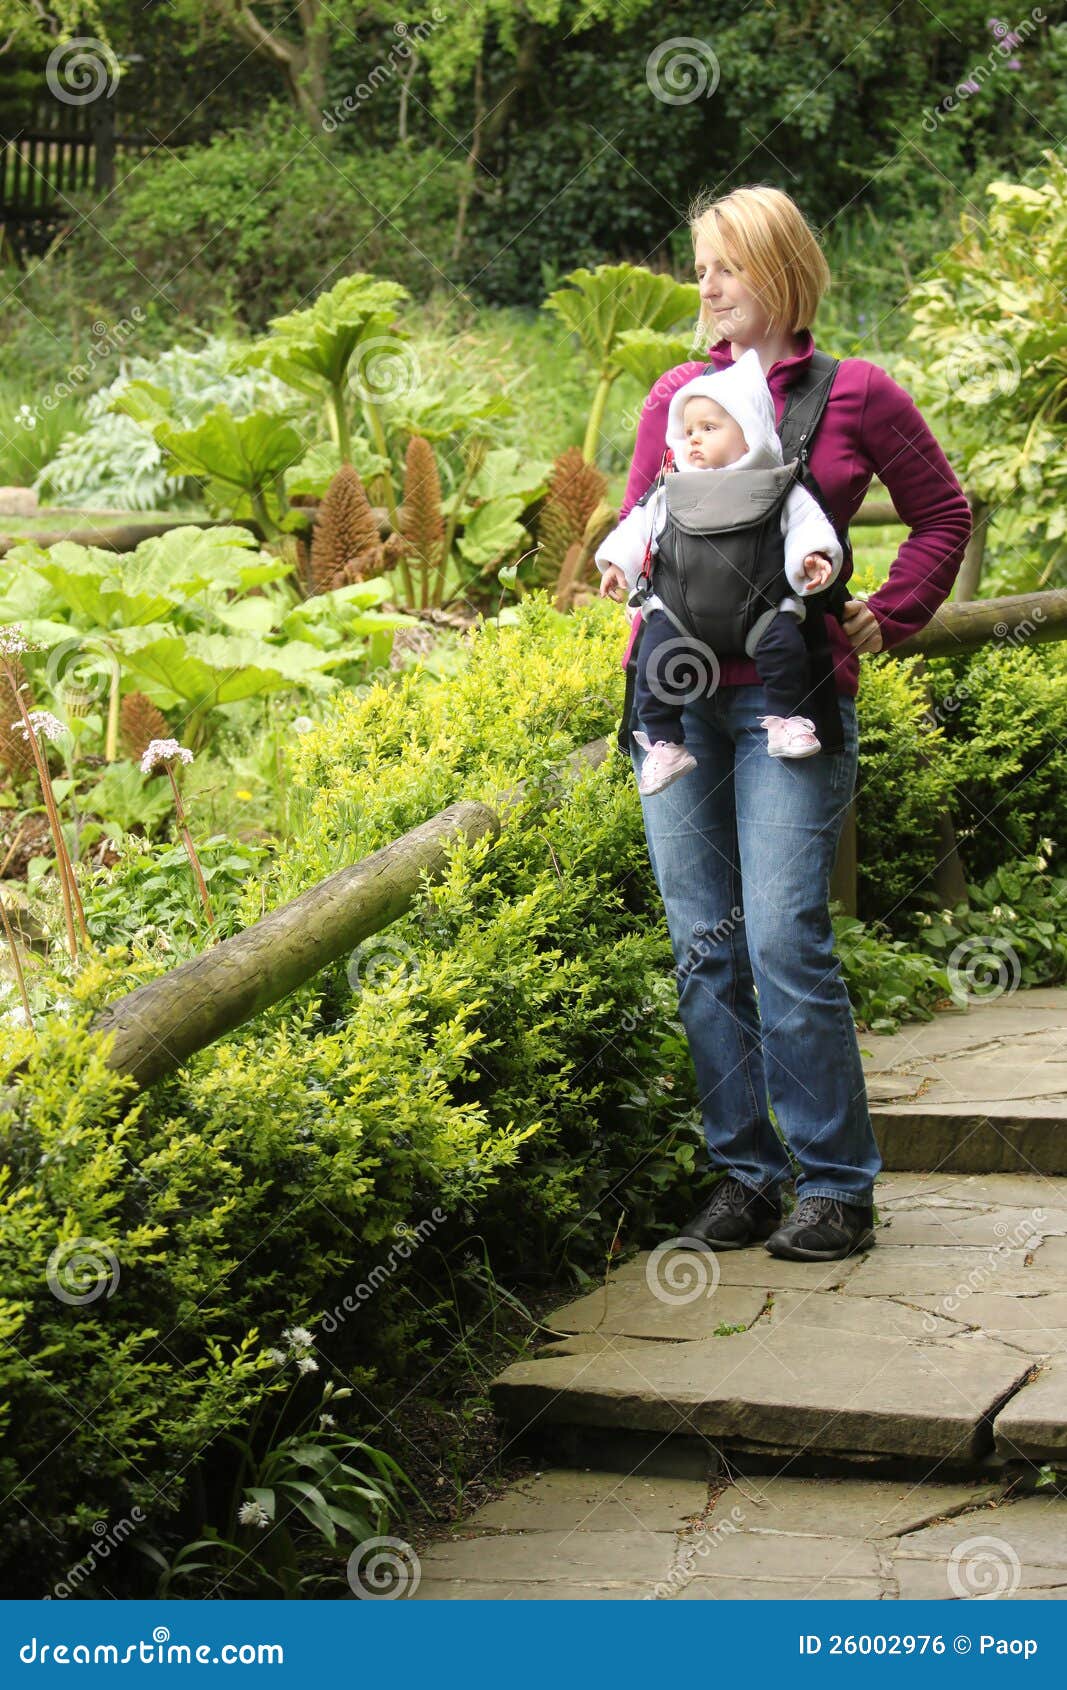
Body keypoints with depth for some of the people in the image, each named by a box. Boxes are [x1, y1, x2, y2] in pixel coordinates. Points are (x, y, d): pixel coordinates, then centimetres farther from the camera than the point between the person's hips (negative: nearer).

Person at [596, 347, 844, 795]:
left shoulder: (780, 490, 6)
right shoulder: (672, 493, 14)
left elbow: (805, 522, 1)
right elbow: (641, 523, 19)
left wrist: (814, 555, -18)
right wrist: (617, 561, 6)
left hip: (759, 607, -1)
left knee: (784, 643, -26)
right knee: (656, 654, -20)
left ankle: (786, 719, -5)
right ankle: (664, 743, -10)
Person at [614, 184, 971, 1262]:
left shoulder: (857, 394, 4)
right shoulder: (676, 393, 13)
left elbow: (942, 515, 14)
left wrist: (885, 618, 6)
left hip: (790, 698, -4)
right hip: (676, 691, 4)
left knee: (783, 938, -10)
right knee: (703, 942, 5)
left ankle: (837, 1184, 1)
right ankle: (743, 1172, 15)